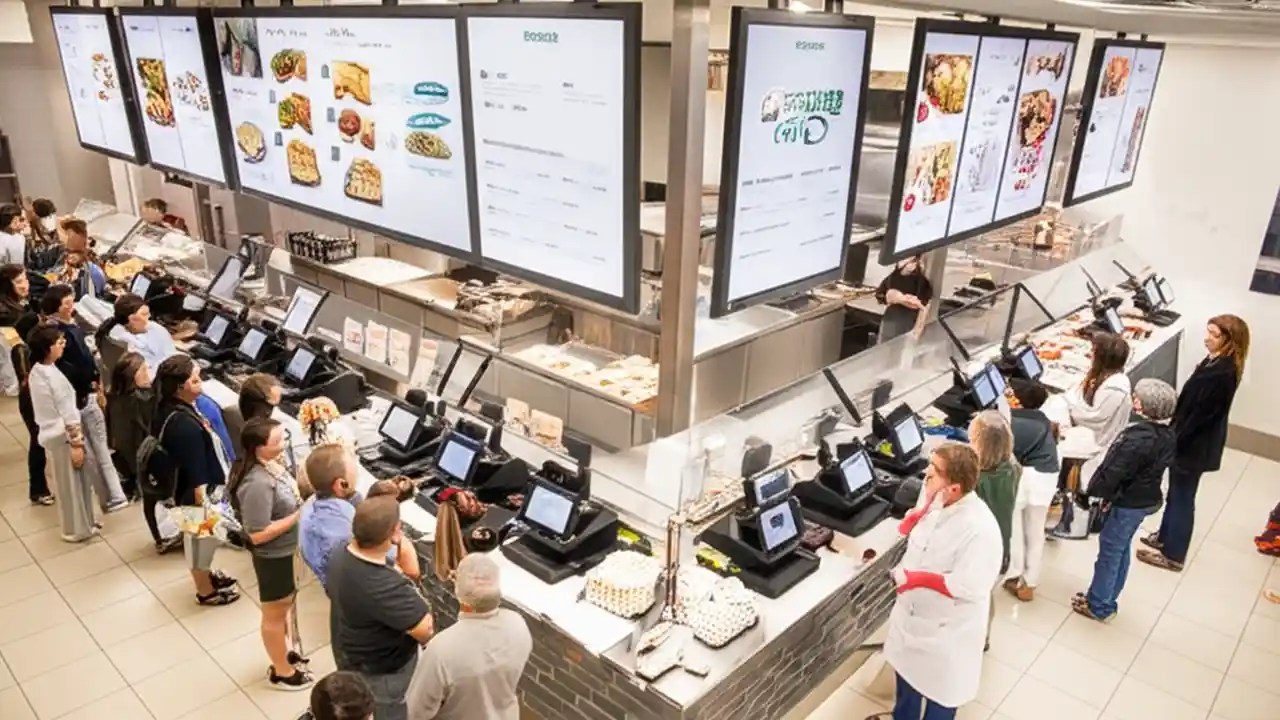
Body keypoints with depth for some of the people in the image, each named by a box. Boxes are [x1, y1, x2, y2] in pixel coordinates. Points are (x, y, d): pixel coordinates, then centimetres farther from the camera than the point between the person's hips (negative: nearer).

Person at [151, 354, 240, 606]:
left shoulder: (171, 408, -5)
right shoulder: (183, 425, -36)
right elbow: (195, 472, -28)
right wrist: (203, 500, -19)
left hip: (190, 487, 9)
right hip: (195, 492, -9)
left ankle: (205, 575, 51)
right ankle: (206, 590, 35)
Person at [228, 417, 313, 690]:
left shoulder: (272, 464, -6)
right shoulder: (257, 483, -33)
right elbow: (258, 534, -30)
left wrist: (303, 501, -4)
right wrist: (299, 515, -26)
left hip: (287, 551, 8)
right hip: (273, 557, -8)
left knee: (285, 607, 28)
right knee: (275, 614, 14)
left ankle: (284, 651, 51)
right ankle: (281, 672, 35)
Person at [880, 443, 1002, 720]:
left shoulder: (980, 528, -32)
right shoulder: (935, 503, -12)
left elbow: (970, 587, -31)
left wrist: (918, 578, -29)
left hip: (946, 627, -7)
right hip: (912, 611, 7)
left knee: (939, 686, 18)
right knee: (907, 669, 30)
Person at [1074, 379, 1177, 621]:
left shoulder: (1138, 438, -31)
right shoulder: (1167, 435, -1)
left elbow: (1113, 472, -26)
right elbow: (1157, 467, 9)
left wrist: (1095, 490, -7)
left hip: (1128, 503, -9)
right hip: (1146, 499, 9)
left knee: (1109, 552, 6)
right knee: (1121, 550, 21)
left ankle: (1098, 606, 19)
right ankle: (1107, 600, 35)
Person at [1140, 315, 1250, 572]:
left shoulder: (1222, 373, -25)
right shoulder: (1216, 363, 5)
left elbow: (1202, 413, -24)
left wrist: (1176, 439, -17)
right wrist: (1175, 433, 15)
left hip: (1195, 445, -9)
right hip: (1192, 441, 9)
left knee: (1182, 497, 3)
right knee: (1176, 493, 22)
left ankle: (1173, 555, 16)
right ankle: (1165, 536, 39)